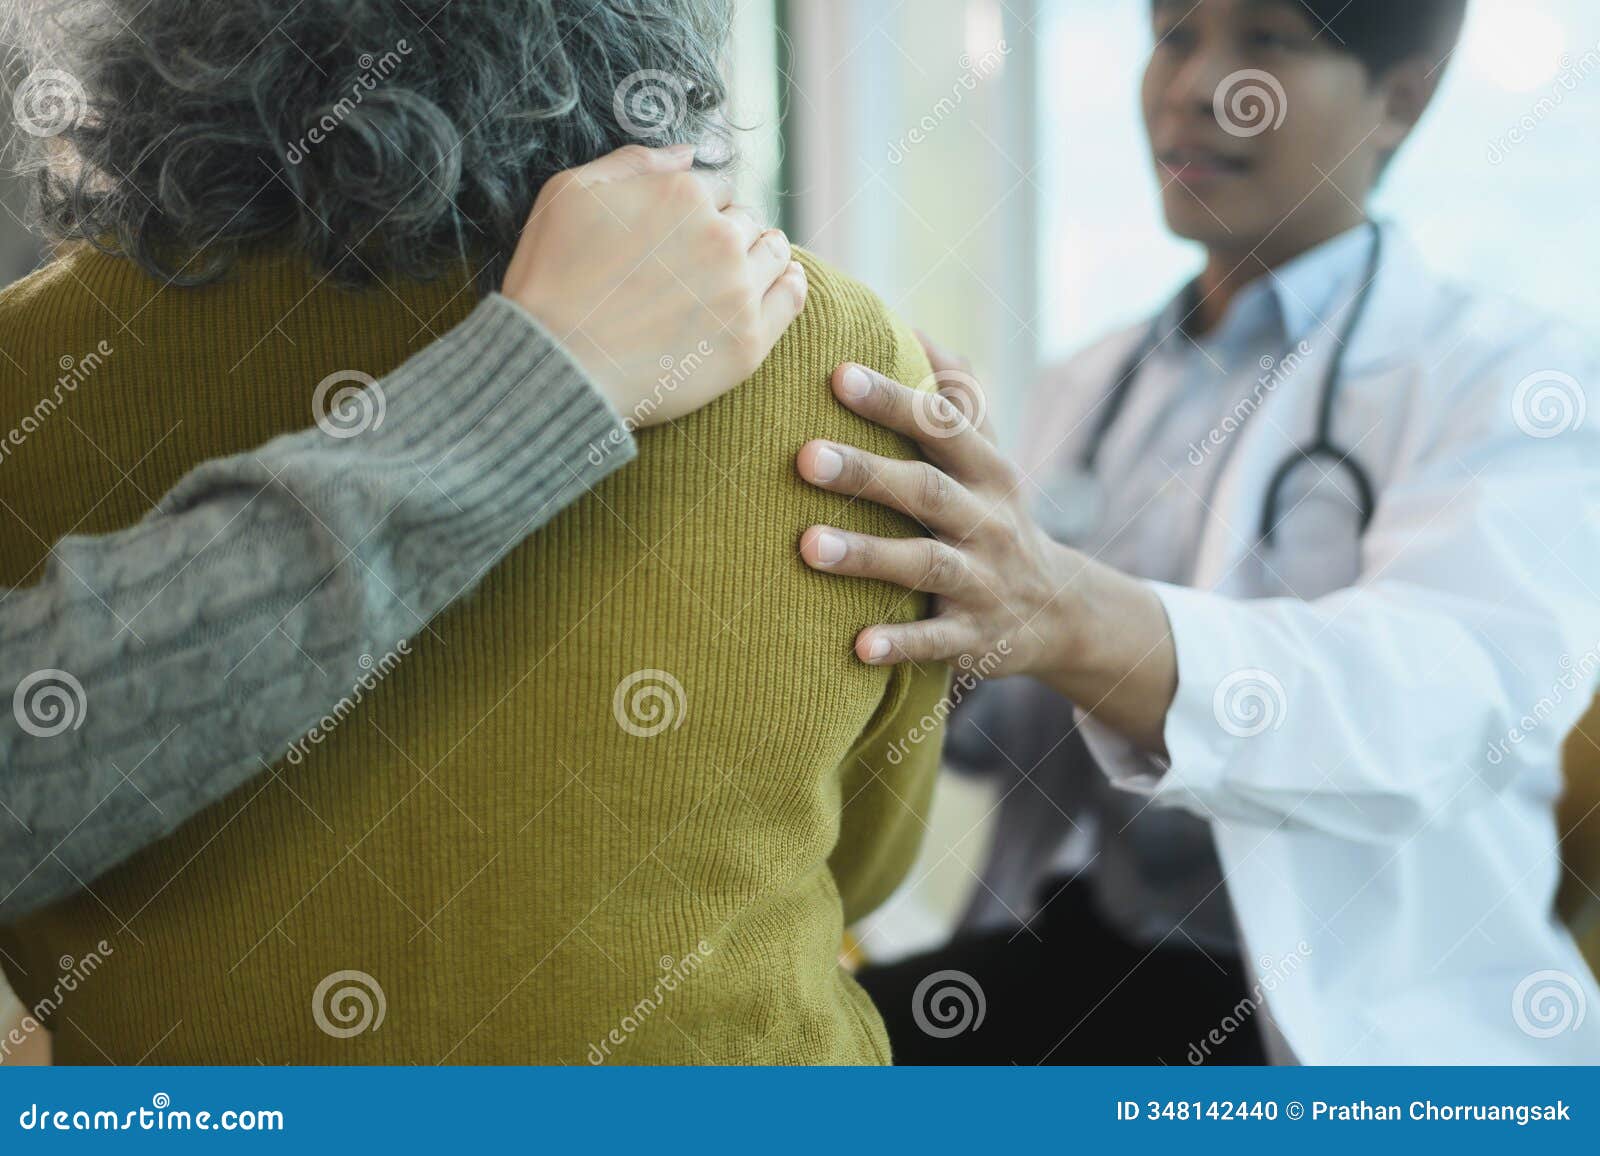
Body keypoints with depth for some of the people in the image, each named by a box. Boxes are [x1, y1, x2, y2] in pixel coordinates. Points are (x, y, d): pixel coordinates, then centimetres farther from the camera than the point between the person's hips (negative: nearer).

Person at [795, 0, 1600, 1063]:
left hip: (1366, 1016, -6)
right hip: (1079, 956, 6)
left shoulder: (1510, 378, -5)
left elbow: (1460, 693, -26)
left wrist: (1079, 621, -42)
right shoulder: (1093, 387, 14)